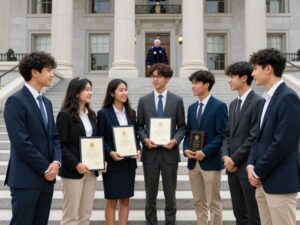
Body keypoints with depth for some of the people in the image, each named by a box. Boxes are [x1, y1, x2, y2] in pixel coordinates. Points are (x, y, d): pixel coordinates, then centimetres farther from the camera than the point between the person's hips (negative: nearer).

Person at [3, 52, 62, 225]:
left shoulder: (46, 102, 14)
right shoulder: (16, 101, -11)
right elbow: (21, 142, -17)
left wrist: (56, 162, -5)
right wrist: (45, 168, -12)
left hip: (47, 178, 7)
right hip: (26, 178, -7)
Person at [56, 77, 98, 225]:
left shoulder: (91, 114, 12)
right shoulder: (65, 115, -9)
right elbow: (60, 145, -12)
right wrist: (75, 164, -19)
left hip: (91, 170, 7)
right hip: (72, 171, -6)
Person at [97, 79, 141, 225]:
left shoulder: (131, 112, 8)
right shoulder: (103, 113, -6)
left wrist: (138, 150, -6)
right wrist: (110, 152, -21)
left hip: (129, 163, 5)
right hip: (112, 163, -4)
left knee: (125, 200, 11)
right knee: (112, 200, 5)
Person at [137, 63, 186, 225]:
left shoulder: (177, 100, 3)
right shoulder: (143, 100, 5)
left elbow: (182, 126, 4)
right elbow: (139, 126, 7)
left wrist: (175, 140, -13)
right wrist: (145, 139, -11)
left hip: (170, 152, -1)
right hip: (150, 152, 1)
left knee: (170, 194, 9)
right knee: (150, 194, 10)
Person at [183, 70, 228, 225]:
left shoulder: (219, 106, -6)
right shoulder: (192, 108, 14)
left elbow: (222, 135, -12)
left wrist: (205, 152, -18)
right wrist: (186, 149, -3)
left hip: (210, 162, -6)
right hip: (193, 162, 6)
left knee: (213, 203, 3)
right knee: (199, 202, 13)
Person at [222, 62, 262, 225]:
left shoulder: (258, 102, -11)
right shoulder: (233, 104, 16)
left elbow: (254, 137, -16)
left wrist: (235, 159, -12)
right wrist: (226, 156, -1)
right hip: (233, 167, 8)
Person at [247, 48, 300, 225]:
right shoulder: (268, 98, 14)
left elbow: (283, 143, -20)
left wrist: (258, 172, -12)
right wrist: (251, 165, 2)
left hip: (280, 181, -8)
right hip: (263, 180, 8)